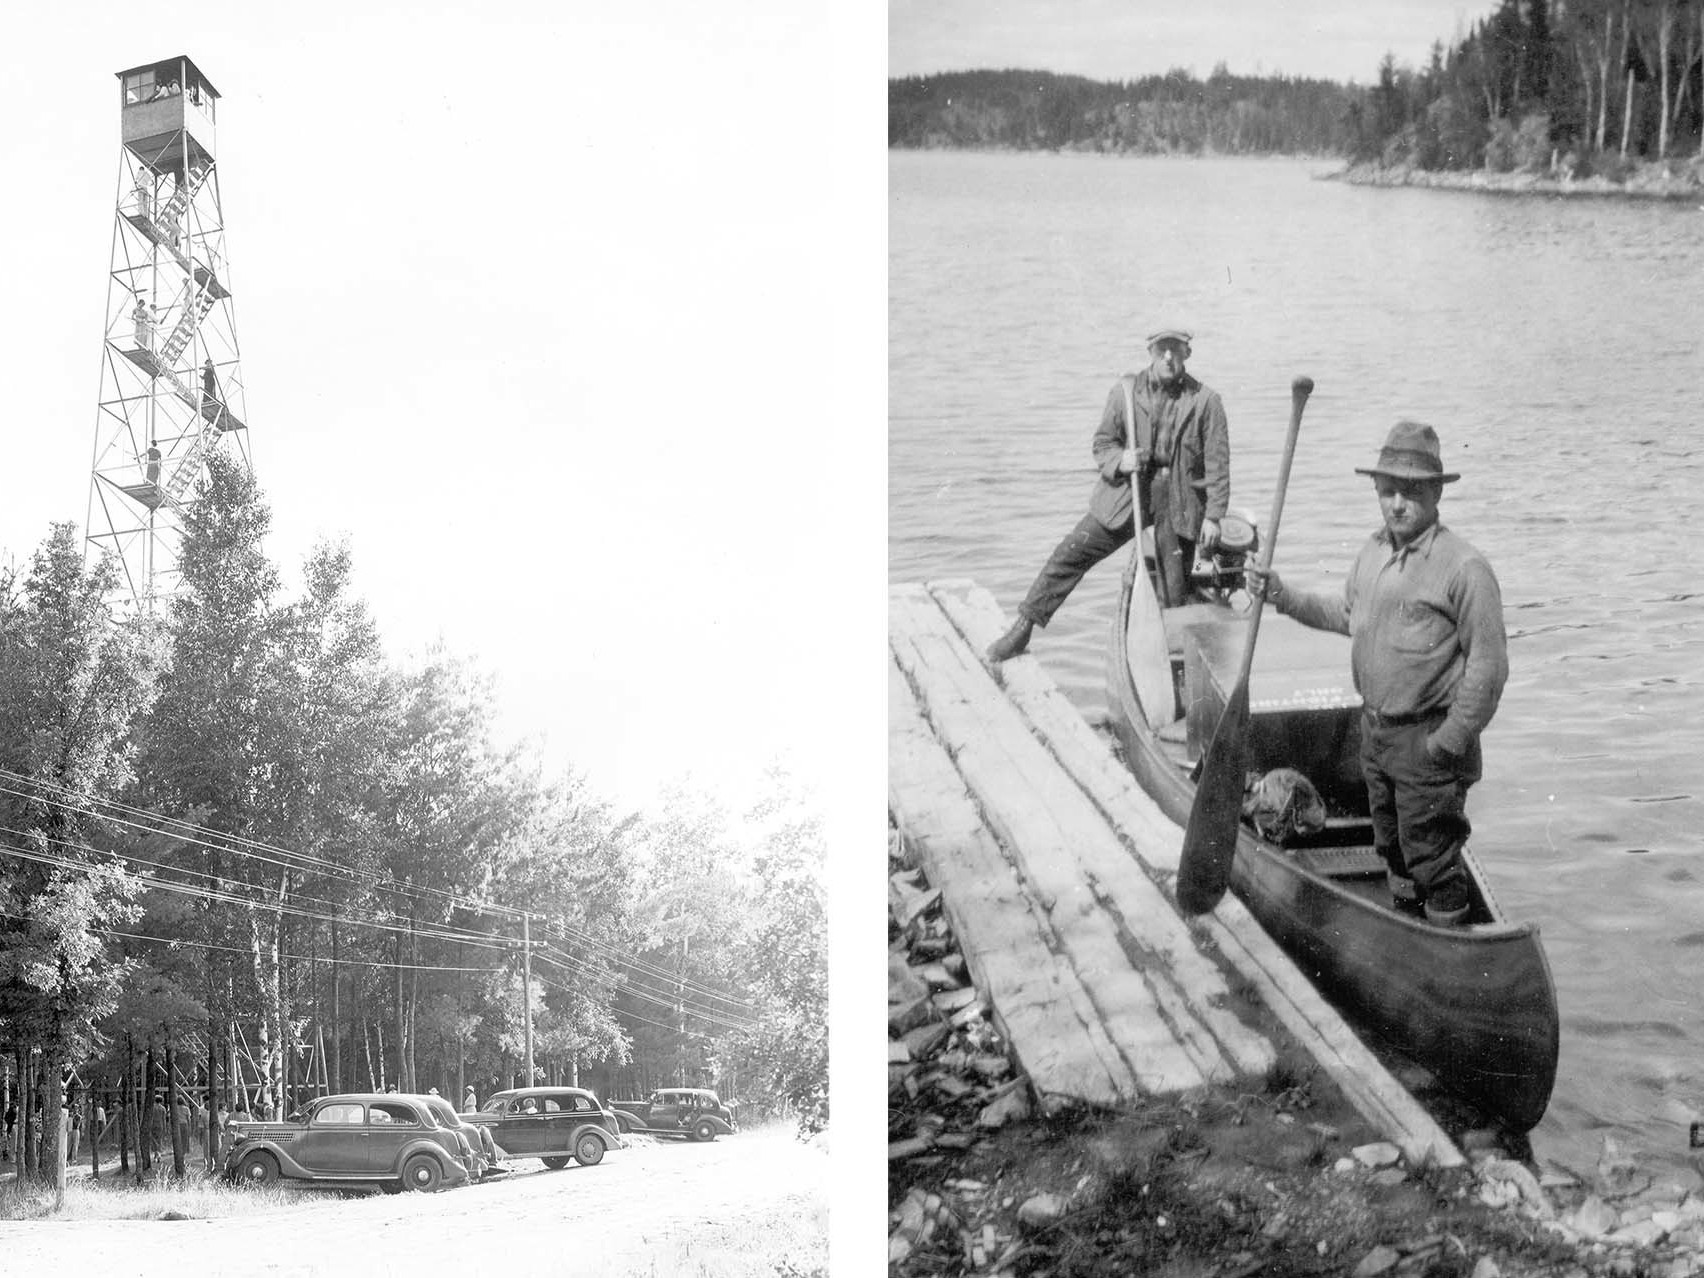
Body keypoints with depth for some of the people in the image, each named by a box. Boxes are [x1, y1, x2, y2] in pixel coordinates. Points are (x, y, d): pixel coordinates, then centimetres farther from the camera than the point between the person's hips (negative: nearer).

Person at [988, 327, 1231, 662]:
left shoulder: (1206, 401, -3)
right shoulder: (1126, 390, 2)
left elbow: (1217, 463, -2)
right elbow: (1103, 442, 9)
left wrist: (1213, 517, -6)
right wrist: (1119, 460, -14)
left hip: (1179, 503, -1)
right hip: (1127, 494, 1)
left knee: (1176, 591, 3)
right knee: (1070, 553, -7)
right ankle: (1023, 629, 0)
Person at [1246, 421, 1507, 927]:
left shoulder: (1464, 567, -20)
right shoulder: (1373, 552, 5)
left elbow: (1488, 666, -19)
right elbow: (1346, 613, 25)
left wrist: (1450, 742, -18)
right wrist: (1283, 596, 15)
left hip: (1428, 740, -8)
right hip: (1375, 731, 8)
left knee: (1431, 859, 0)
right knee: (1392, 848, 21)